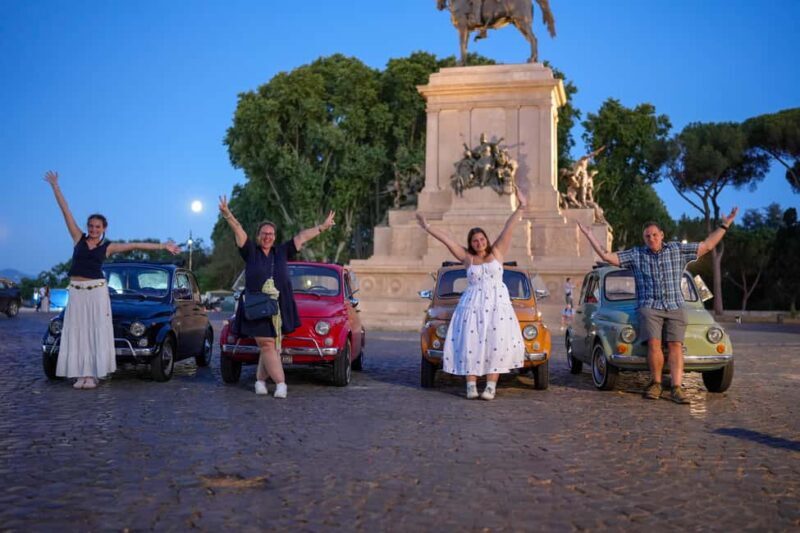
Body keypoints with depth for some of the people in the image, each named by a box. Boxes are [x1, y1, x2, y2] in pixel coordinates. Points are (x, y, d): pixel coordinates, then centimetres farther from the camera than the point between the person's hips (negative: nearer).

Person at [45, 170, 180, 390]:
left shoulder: (108, 246, 4)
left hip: (97, 291, -1)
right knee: (77, 331, 0)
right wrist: (55, 187, 5)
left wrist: (162, 246, 2)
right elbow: (66, 211, 5)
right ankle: (81, 374, 2)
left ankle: (92, 374, 1)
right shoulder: (79, 238, 6)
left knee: (96, 331, -2)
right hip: (76, 291, 2)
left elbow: (136, 245, 4)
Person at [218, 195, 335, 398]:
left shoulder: (281, 252, 12)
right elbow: (238, 231, -7)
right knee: (267, 346, -5)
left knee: (270, 347, 4)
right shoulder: (251, 252, 4)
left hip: (279, 308, 3)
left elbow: (302, 237, 13)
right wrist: (227, 215, -20)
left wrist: (323, 227, 15)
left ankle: (260, 380, 16)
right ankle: (280, 383, -4)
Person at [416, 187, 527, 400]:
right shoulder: (467, 257, 8)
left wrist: (520, 208, -7)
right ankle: (471, 386, -2)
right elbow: (446, 239, 6)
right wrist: (427, 227, 5)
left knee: (495, 343, -8)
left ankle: (491, 386, -9)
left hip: (497, 304, -1)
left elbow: (508, 228, -1)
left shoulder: (497, 252, 6)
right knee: (470, 344, -5)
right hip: (472, 304, 1)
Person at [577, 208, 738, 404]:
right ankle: (655, 383, -2)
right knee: (654, 344, -19)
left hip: (675, 308, 1)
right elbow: (607, 256, 6)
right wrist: (589, 235, 1)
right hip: (649, 308, -1)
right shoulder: (635, 254, 8)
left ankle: (676, 389, -17)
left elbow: (707, 246, 14)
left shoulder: (678, 250, 11)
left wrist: (724, 225, 10)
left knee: (675, 346, -13)